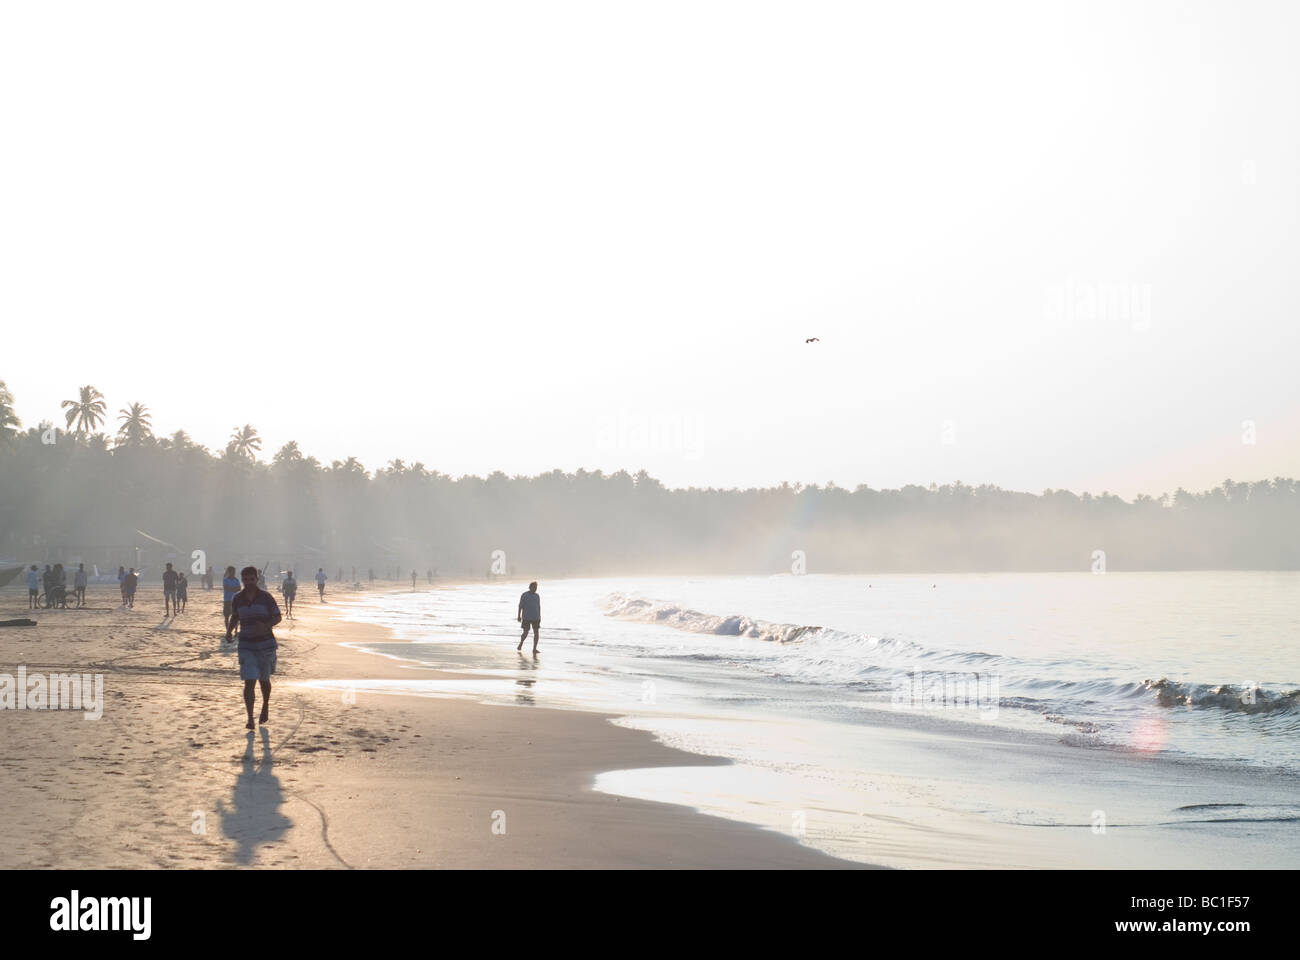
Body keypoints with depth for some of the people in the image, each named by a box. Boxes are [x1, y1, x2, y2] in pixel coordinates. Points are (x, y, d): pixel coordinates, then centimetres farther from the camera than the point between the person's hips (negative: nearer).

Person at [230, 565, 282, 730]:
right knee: (249, 682, -11)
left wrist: (266, 626, -21)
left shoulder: (266, 597, -6)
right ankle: (250, 719, -12)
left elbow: (278, 617, -2)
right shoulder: (237, 599, 2)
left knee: (263, 679, 15)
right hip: (246, 646, 1)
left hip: (265, 644, -1)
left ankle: (266, 707, 42)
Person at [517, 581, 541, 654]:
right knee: (525, 633, -3)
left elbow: (539, 606, 15)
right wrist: (519, 616, -8)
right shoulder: (524, 595, -4)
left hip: (535, 618, 4)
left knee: (536, 632, -6)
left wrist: (540, 617, 12)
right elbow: (520, 606, -4)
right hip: (526, 618, -4)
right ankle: (520, 644, 24)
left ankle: (534, 649, -3)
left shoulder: (537, 596, 10)